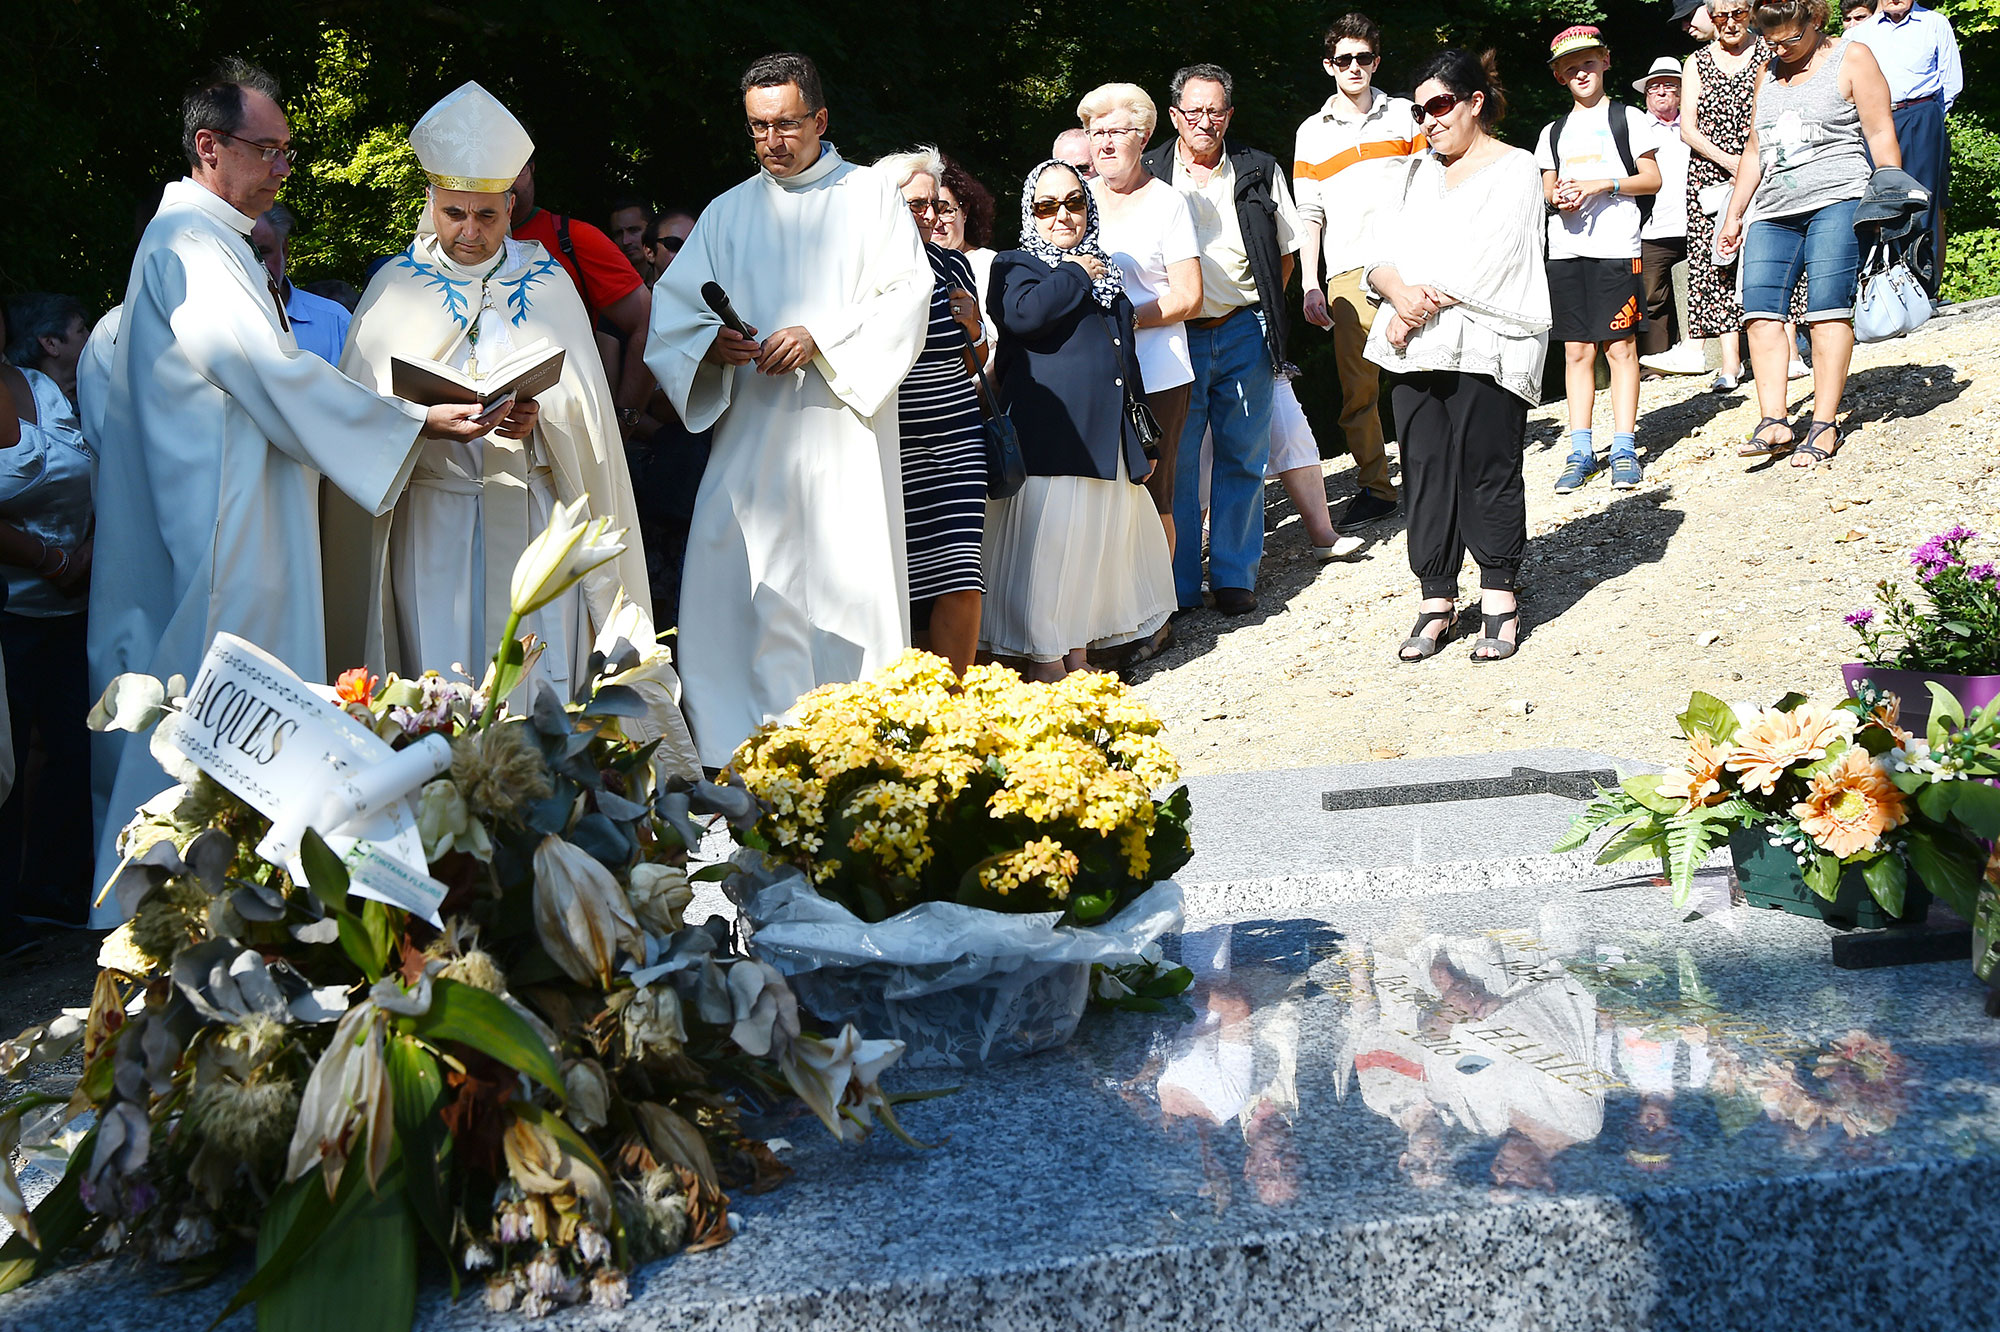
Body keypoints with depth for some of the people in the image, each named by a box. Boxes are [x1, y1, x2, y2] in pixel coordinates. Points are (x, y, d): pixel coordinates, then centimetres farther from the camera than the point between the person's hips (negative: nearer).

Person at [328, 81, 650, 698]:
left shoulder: (547, 284, 8)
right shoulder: (396, 288, 8)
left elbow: (582, 404, 1)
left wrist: (536, 413, -20)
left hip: (534, 515, 0)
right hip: (432, 519, 0)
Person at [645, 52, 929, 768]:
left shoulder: (871, 195, 8)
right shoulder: (727, 213, 16)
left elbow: (905, 297, -2)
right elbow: (671, 308, 10)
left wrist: (822, 341, -15)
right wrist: (711, 343, -12)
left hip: (843, 430, -3)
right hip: (750, 434, 3)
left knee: (853, 580, -5)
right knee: (740, 585, -6)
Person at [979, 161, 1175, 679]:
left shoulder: (1106, 270, 23)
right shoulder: (1016, 265, 1)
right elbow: (1022, 313, -23)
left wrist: (1142, 434, 26)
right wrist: (1076, 275, -9)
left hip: (1106, 440, 7)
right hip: (1049, 437, -7)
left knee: (1095, 543, 9)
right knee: (1047, 542, -9)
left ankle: (1079, 657, 18)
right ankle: (1045, 664, -2)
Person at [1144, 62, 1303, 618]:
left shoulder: (1260, 171, 6)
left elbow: (1284, 251, 13)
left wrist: (1261, 311, 5)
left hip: (1244, 333, 2)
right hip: (1175, 336, -1)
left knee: (1243, 457, 6)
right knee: (1175, 459, -1)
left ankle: (1235, 576, 17)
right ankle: (1179, 583, 9)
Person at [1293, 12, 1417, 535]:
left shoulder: (1404, 115, 12)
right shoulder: (1312, 133, 14)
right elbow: (1309, 213, 12)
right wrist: (1310, 286, 3)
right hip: (1349, 273, 1)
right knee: (1358, 387, -1)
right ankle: (1374, 487, 8)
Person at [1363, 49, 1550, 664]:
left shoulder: (1515, 169, 2)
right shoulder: (1418, 173, 22)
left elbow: (1483, 262, -10)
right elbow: (1383, 252, 11)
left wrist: (1424, 306, -11)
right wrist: (1399, 291, -10)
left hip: (1485, 347, -6)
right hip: (1416, 346, 6)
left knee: (1488, 470, -4)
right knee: (1424, 471, 3)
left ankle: (1500, 602, 3)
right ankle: (1436, 601, 8)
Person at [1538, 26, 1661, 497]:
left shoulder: (1627, 118, 7)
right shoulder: (1553, 132, 17)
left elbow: (1653, 179, 3)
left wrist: (1604, 184, -11)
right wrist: (1558, 198, -2)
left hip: (1616, 245, -4)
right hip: (1566, 248, 4)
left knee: (1620, 347, -6)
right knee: (1577, 350, 3)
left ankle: (1624, 448, -4)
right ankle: (1581, 451, 6)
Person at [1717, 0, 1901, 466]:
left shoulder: (1851, 57, 5)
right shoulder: (1769, 72, 21)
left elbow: (1881, 136, 0)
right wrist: (1734, 214, 23)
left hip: (1836, 200, -5)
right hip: (1774, 210, 6)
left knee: (1827, 309, -12)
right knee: (1760, 306, -11)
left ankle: (1825, 426, -12)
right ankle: (1774, 422, -14)